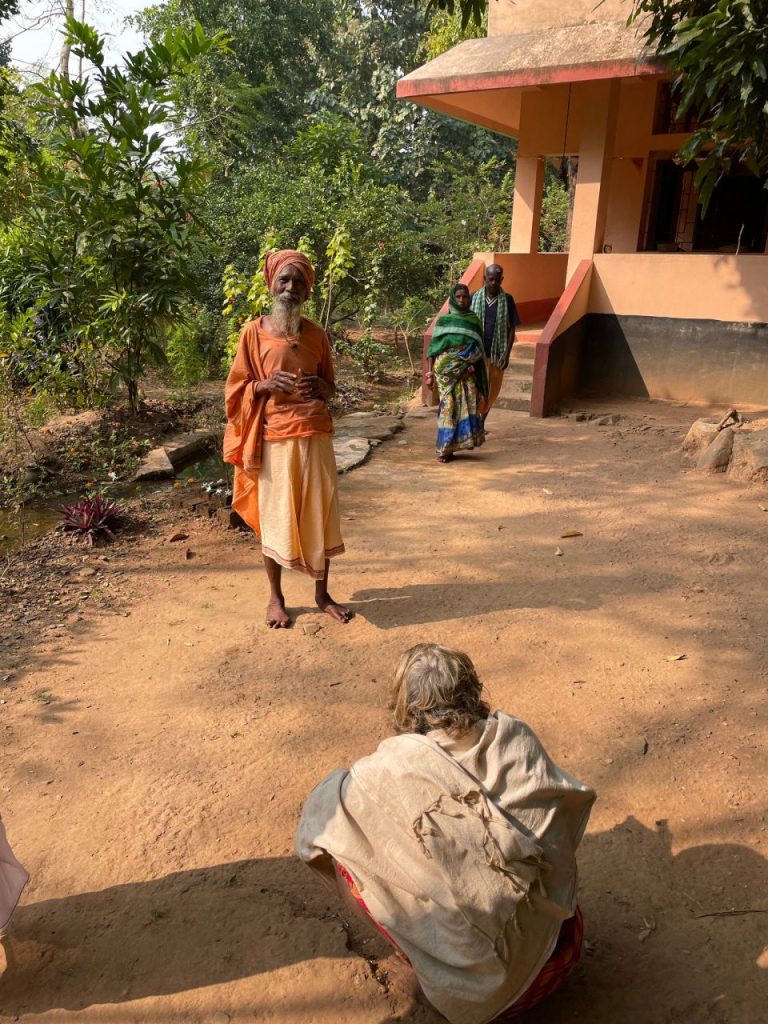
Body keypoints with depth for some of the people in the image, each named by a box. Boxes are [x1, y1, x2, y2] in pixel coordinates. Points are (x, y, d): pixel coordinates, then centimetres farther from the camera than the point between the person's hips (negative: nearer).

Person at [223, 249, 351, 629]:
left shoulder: (316, 334, 7)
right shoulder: (253, 332, -2)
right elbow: (236, 389, 2)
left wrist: (320, 387, -7)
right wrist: (267, 385, -17)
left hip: (315, 436, 3)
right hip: (274, 438, -3)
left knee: (320, 514, 7)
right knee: (274, 517, 5)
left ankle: (322, 593, 23)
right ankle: (275, 598, 21)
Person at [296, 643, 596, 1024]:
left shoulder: (391, 768, -20)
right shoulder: (515, 736, -10)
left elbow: (319, 818, -5)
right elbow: (572, 800, 7)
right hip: (550, 959, 5)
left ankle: (425, 967, 17)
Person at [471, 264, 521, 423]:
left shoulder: (507, 300, 3)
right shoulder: (474, 298, 2)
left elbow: (511, 329, 3)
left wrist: (506, 354, -7)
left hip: (496, 356, 1)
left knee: (490, 395, 9)